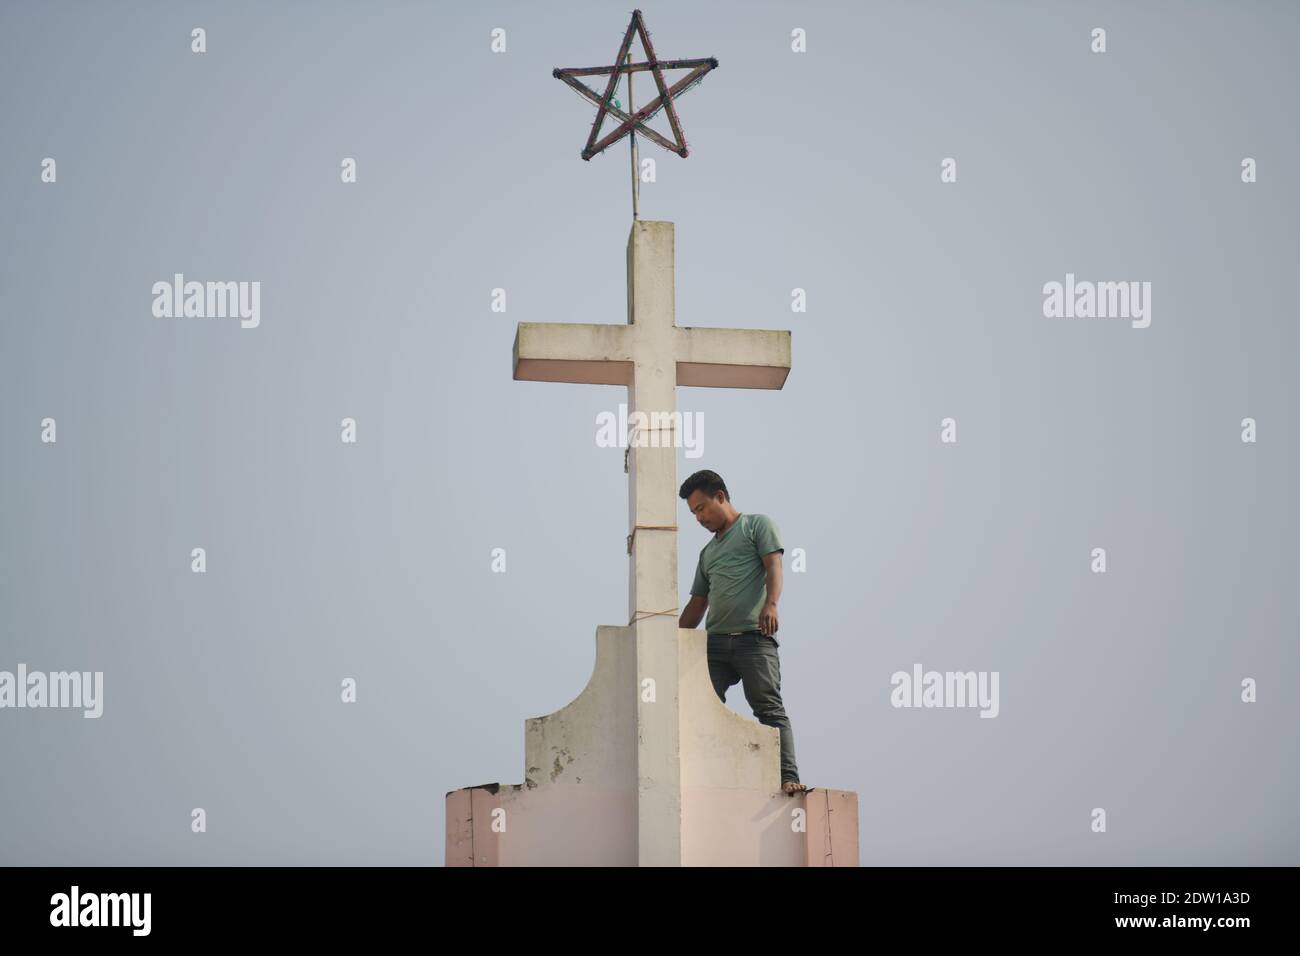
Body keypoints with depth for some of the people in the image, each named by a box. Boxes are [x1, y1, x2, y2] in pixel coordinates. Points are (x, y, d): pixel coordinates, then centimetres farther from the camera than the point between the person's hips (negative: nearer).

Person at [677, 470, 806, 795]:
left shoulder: (758, 525, 11)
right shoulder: (708, 552, 30)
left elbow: (773, 566, -5)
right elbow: (697, 604, 29)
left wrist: (771, 604, -23)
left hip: (754, 637, -6)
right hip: (714, 642, 6)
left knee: (768, 707, -15)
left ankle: (788, 777, -22)